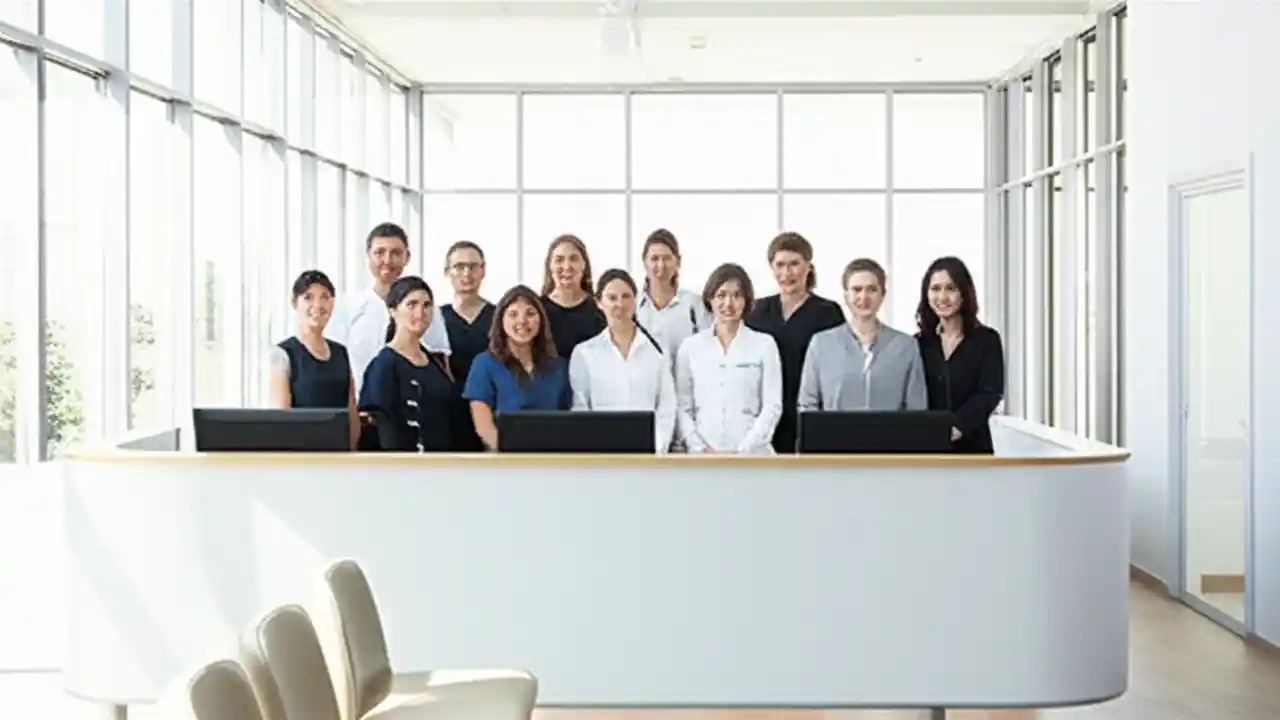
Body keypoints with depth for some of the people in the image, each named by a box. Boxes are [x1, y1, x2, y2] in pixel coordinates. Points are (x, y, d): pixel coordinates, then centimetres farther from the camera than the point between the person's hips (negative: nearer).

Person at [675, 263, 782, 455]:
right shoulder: (691, 346, 9)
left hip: (751, 455, -1)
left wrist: (742, 450, -8)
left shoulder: (764, 344, 5)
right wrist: (701, 448, -6)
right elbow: (681, 407, 7)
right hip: (702, 457, 1)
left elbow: (772, 406, 1)